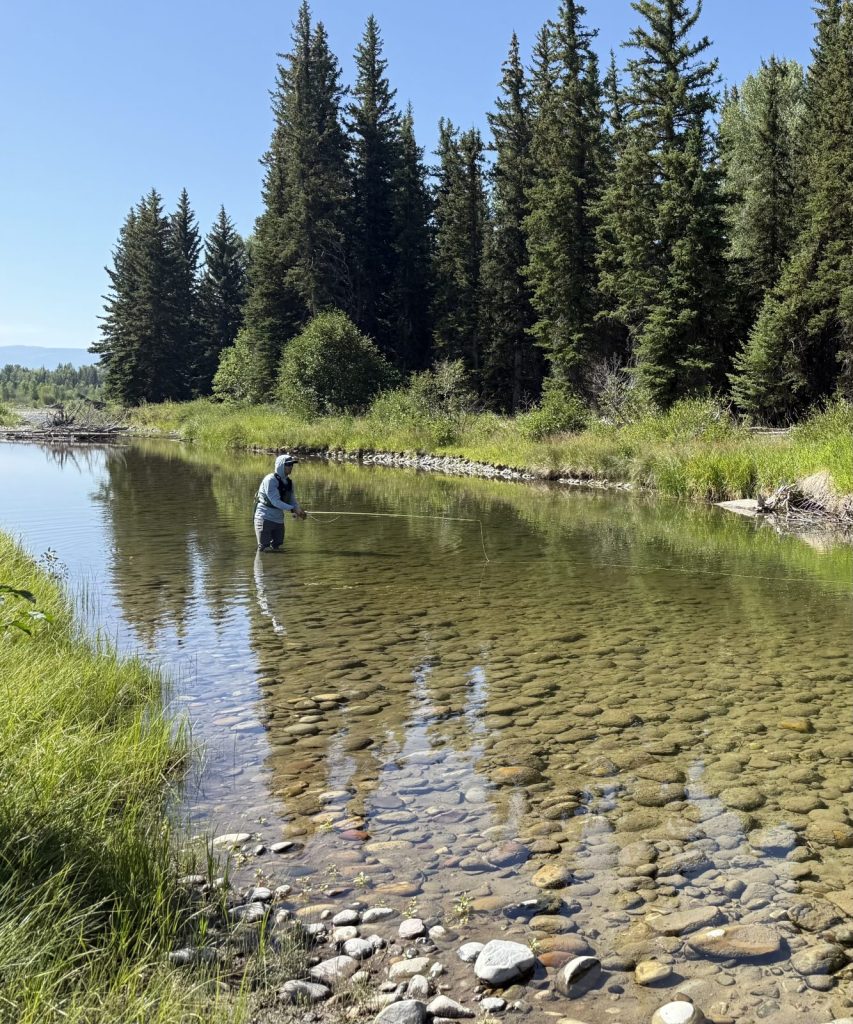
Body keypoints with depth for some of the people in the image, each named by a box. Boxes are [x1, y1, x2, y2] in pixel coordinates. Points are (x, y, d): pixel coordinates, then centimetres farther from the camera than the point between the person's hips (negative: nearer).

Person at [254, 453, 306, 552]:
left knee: (276, 547, 12)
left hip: (278, 520, 8)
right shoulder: (270, 480, -18)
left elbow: (292, 499, 7)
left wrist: (299, 509, -16)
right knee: (264, 549, -8)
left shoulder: (289, 482, 6)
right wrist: (293, 509, -32)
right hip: (265, 518, -8)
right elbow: (275, 501, -26)